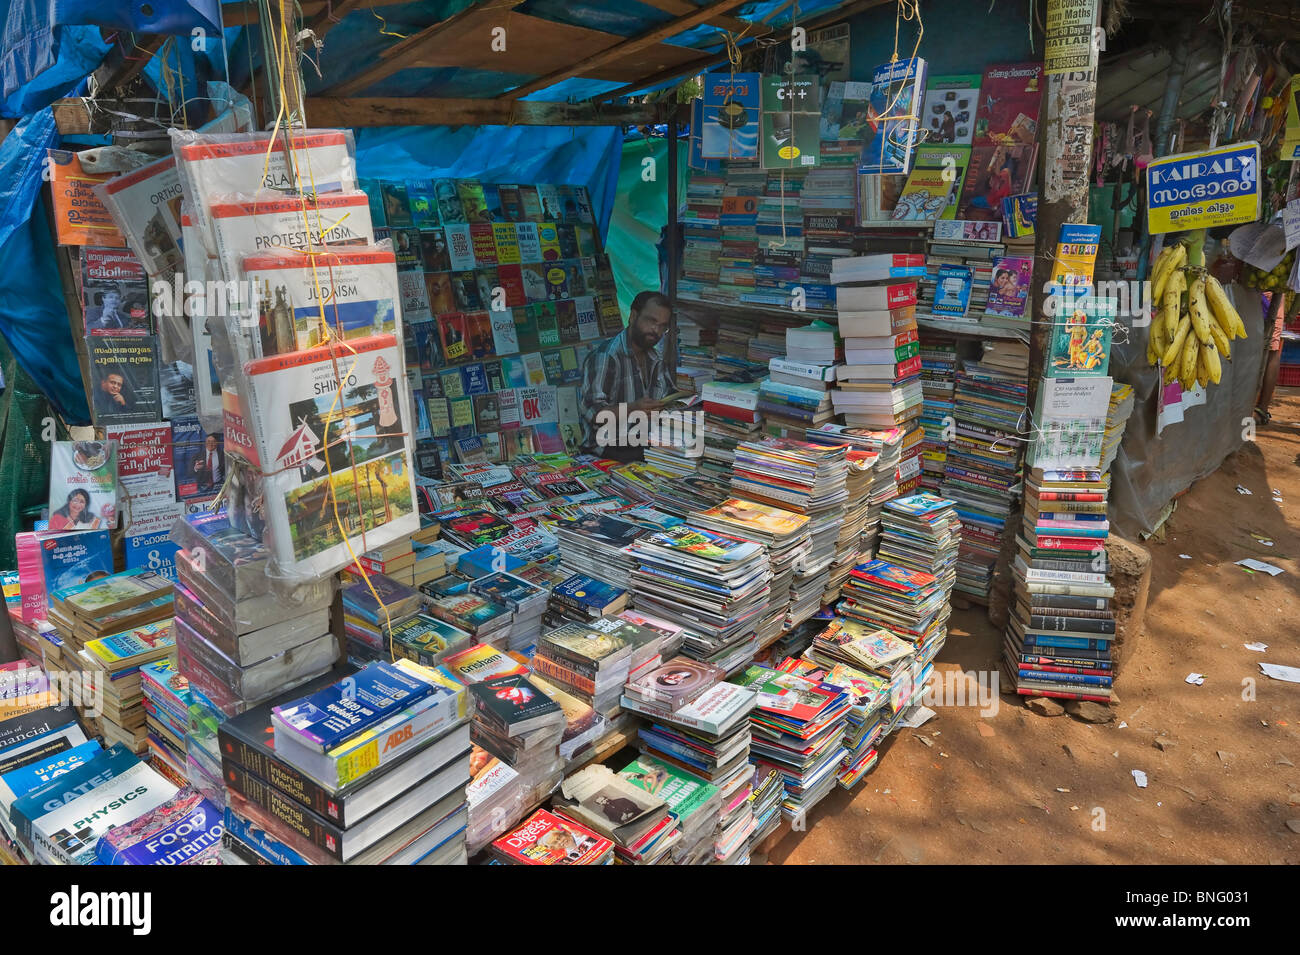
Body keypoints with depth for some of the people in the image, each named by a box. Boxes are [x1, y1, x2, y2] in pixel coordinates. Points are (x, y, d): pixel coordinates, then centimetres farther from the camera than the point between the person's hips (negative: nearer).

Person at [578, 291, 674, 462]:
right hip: (608, 450, -8)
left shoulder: (658, 362, 17)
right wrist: (631, 409, -33)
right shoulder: (604, 356, -10)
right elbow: (592, 411, -18)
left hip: (646, 445, 8)